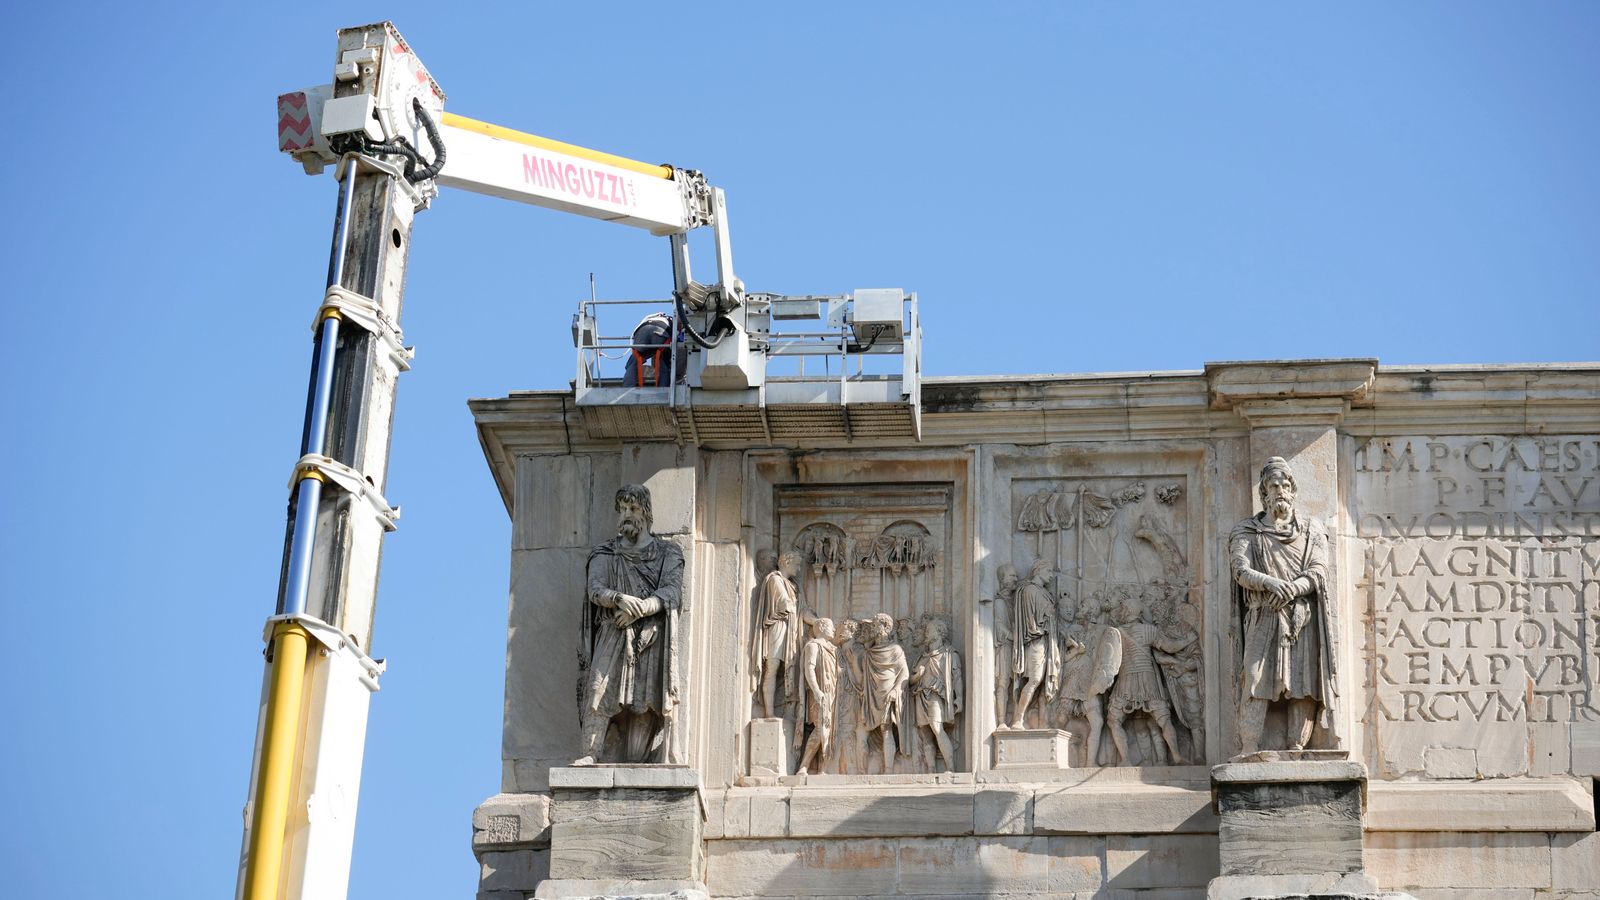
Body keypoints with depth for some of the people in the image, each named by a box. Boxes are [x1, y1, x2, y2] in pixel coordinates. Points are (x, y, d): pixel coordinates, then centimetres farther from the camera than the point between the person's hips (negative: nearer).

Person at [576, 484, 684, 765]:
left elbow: (673, 592, 0)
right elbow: (595, 589, 1)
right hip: (613, 635, 0)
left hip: (653, 637, 0)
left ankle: (635, 761, -17)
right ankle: (591, 753, -27)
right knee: (601, 688, -19)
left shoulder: (668, 554, 15)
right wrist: (620, 599, -21)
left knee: (645, 698, -12)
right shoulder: (604, 555, 17)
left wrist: (640, 608, -17)